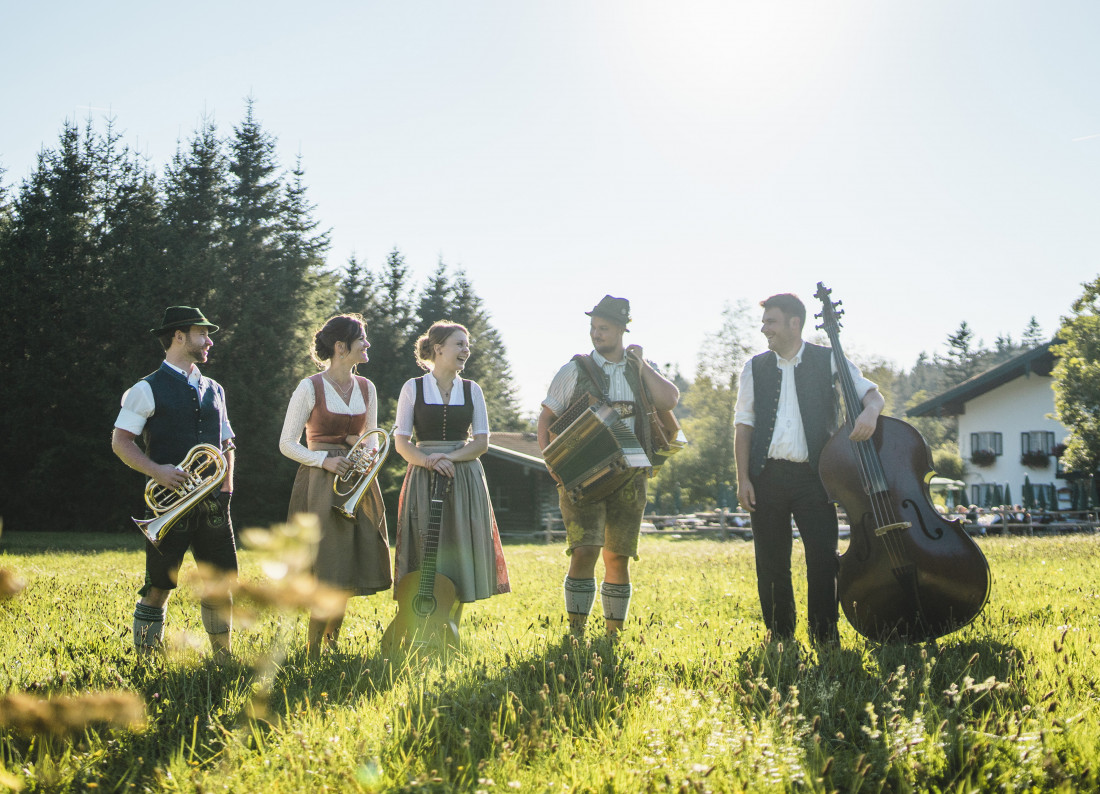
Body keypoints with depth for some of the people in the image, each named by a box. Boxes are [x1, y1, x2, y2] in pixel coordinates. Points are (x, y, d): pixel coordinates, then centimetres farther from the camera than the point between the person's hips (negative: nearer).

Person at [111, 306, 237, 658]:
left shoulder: (214, 390, 17)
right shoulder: (148, 390, -1)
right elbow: (120, 441, -5)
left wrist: (226, 489, 6)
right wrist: (157, 471, -19)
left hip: (212, 502, 5)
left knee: (223, 581, 7)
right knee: (159, 587, -1)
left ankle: (223, 659, 21)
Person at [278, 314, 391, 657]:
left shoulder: (366, 388, 11)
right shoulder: (310, 388, -6)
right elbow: (287, 443, -4)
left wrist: (369, 456, -2)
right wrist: (324, 460, -17)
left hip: (358, 484, 6)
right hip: (321, 485, -5)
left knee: (352, 571, 4)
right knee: (329, 572, -9)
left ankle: (331, 643, 21)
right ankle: (313, 652, 4)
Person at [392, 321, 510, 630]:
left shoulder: (472, 390, 9)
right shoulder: (414, 388, 4)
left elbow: (481, 442, 4)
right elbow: (401, 441, -1)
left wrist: (451, 456, -13)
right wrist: (428, 460, -19)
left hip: (465, 479, 2)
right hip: (424, 480, -2)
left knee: (460, 555, 0)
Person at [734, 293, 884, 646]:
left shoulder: (828, 362, 4)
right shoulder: (755, 368, 11)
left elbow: (871, 392, -2)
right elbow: (744, 425, 9)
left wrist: (869, 411, -27)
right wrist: (743, 478, 0)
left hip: (812, 475, -2)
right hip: (767, 476, 2)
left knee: (823, 558, -7)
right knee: (771, 563, 7)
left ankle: (825, 639, 4)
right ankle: (780, 638, 19)